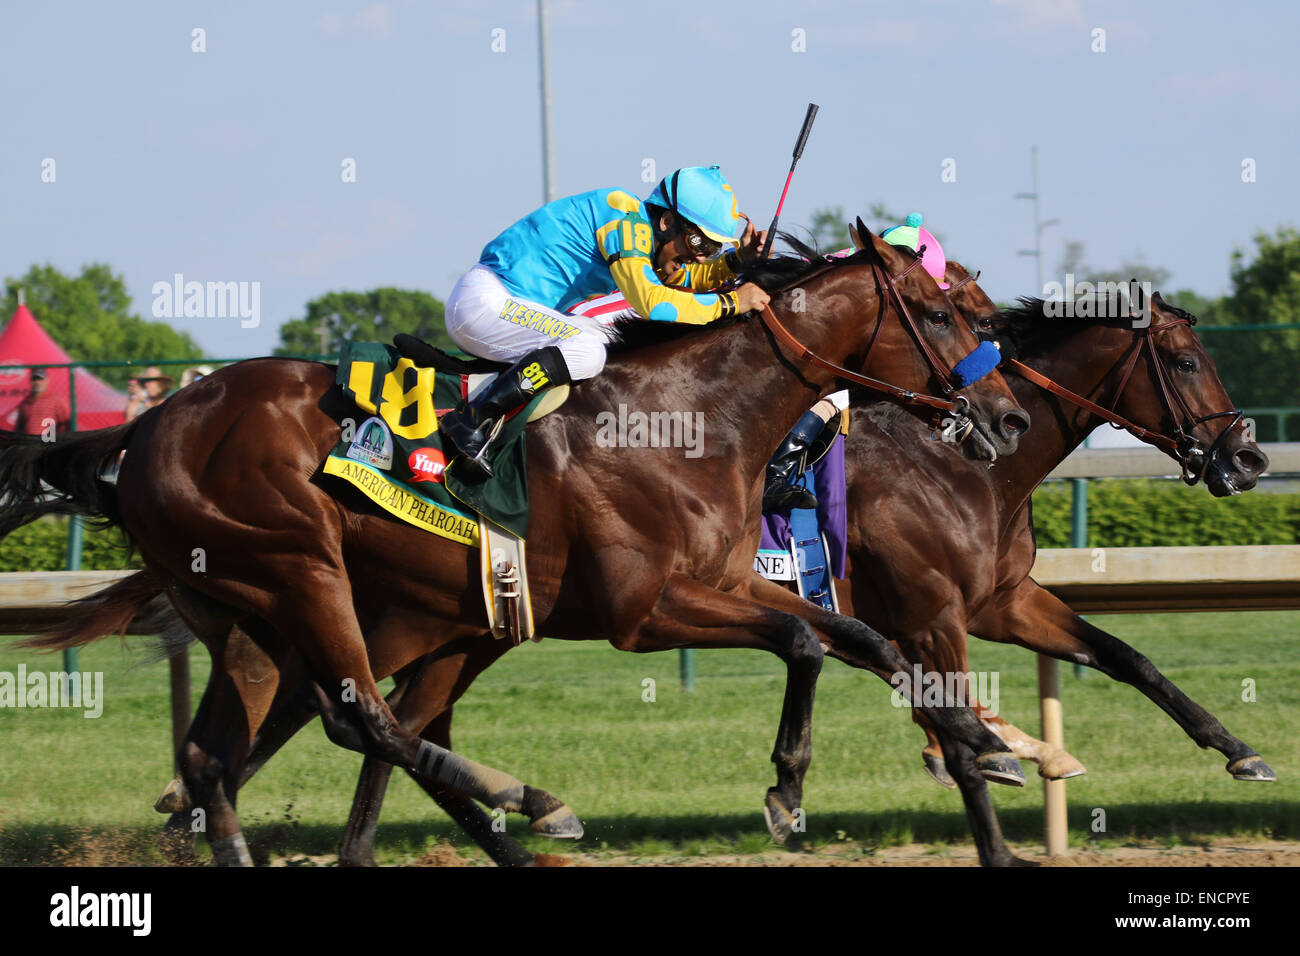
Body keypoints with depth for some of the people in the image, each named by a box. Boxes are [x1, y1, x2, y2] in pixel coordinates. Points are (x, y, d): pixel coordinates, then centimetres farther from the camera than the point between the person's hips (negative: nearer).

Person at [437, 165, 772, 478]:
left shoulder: (644, 235, 14)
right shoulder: (626, 217, -15)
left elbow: (687, 279, 31)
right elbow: (651, 301, -26)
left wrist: (736, 260, 12)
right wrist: (730, 303, -18)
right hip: (484, 300, -11)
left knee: (605, 339, 20)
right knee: (587, 351, -26)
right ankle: (472, 420, -25)